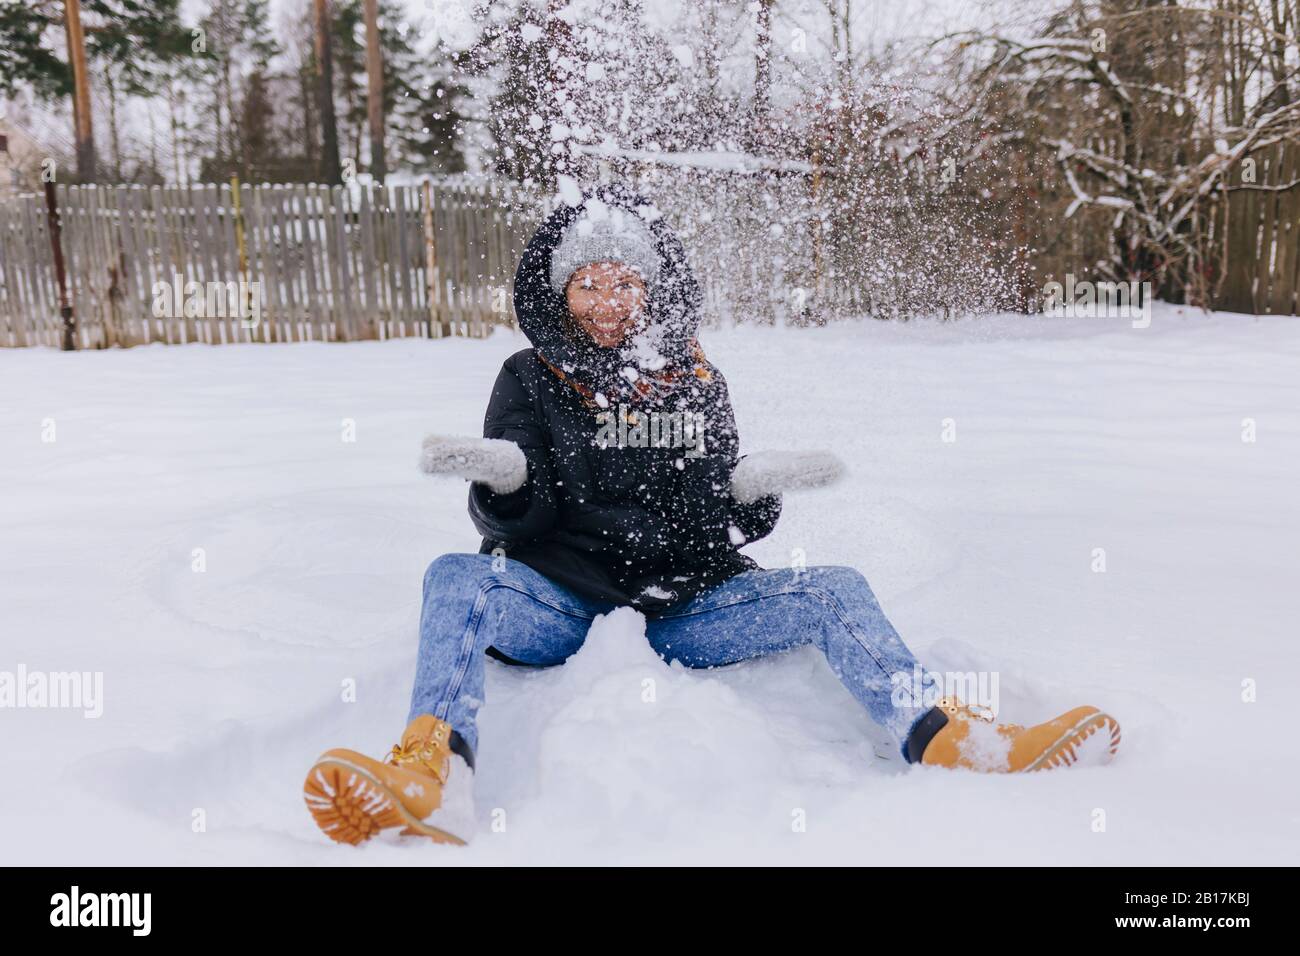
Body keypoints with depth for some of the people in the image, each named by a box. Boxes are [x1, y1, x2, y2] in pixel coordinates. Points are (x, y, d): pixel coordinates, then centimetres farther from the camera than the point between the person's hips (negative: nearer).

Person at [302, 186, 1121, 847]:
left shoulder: (697, 382, 11)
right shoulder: (532, 380, 6)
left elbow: (725, 523, 9)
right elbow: (515, 521, -3)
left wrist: (756, 488, -14)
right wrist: (502, 478, -26)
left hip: (684, 605, 2)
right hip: (560, 605, -1)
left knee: (837, 591, -16)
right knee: (457, 577, -29)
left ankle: (946, 744, -35)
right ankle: (435, 781, -51)